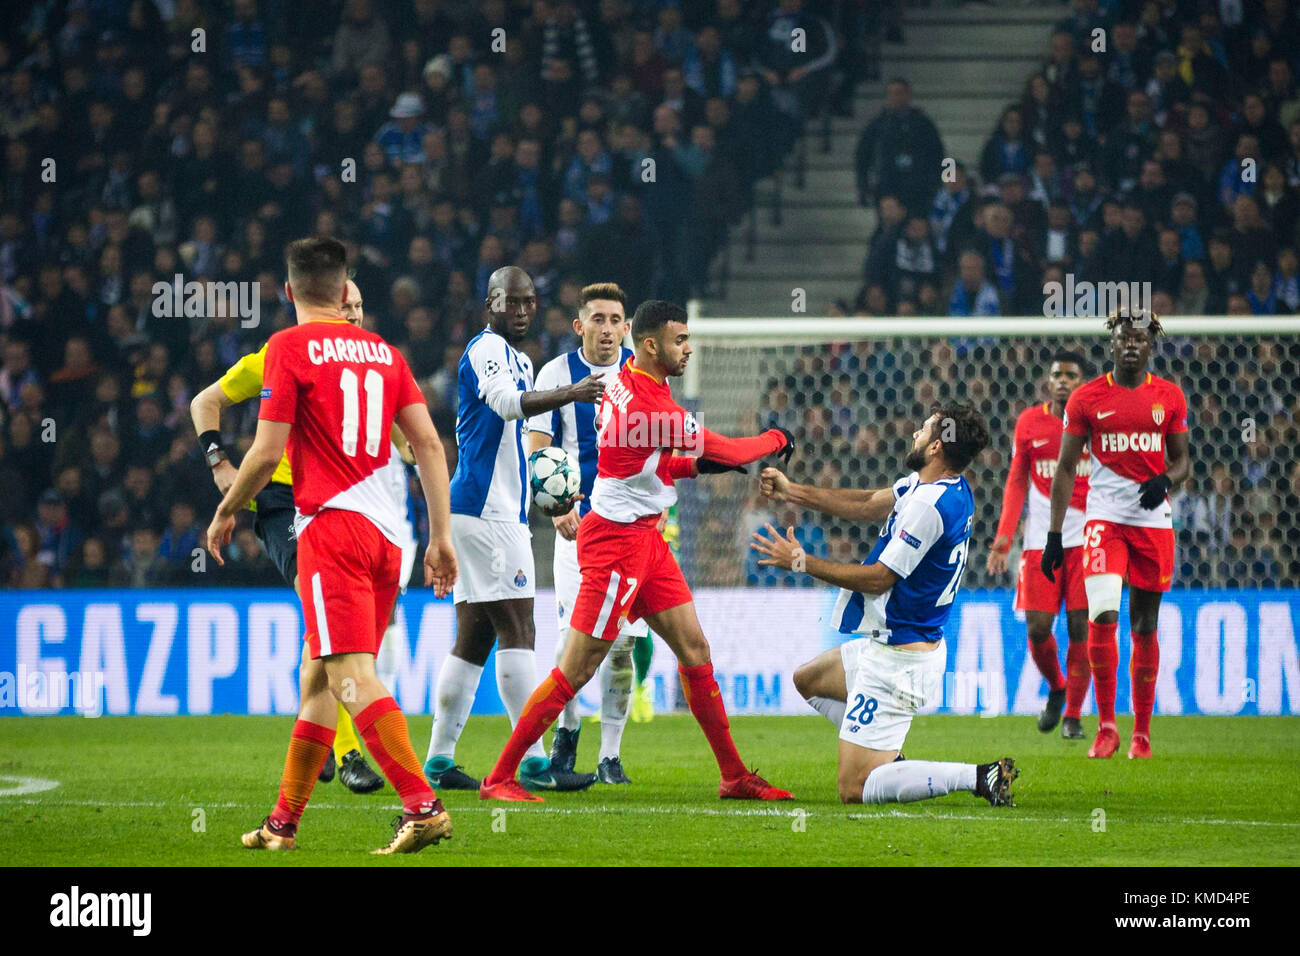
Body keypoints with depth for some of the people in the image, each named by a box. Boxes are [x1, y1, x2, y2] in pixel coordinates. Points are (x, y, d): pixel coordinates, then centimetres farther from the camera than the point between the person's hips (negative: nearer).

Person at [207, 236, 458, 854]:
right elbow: (428, 444, 9)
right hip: (386, 530, 7)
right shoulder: (381, 350, 14)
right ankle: (283, 822, 20)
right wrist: (441, 537, 11)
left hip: (332, 525, -7)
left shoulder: (290, 346, -3)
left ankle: (422, 806, -26)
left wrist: (226, 511, 9)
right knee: (318, 678, 15)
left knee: (352, 675, -13)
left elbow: (268, 450, -7)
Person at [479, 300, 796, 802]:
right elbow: (730, 452, -14)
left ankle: (734, 776, 15)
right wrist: (776, 439, 5)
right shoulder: (650, 406, -23)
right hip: (616, 539, -10)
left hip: (644, 538, 10)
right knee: (578, 667, -7)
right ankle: (500, 777, -1)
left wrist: (693, 464, 7)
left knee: (694, 649, 10)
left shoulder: (628, 383, 8)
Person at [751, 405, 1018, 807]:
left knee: (853, 790, -11)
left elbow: (877, 578, -20)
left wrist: (800, 561, -11)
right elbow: (867, 504, 13)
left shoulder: (931, 504, -26)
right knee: (807, 680, 33)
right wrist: (792, 492, 11)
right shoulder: (924, 485, 3)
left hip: (898, 661, -11)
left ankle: (978, 776, -17)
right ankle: (892, 763, 18)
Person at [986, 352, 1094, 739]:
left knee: (1081, 627, -7)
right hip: (1041, 538, 1)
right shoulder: (1030, 422, 6)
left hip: (1088, 538, -1)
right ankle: (1056, 688, 26)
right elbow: (1017, 481, 11)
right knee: (1038, 627, -4)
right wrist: (1004, 536, 2)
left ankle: (1073, 715, 4)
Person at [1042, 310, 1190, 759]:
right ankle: (1106, 726, -6)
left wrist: (1166, 479, -10)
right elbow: (1065, 469, 5)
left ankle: (1142, 733, 16)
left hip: (1153, 518, 2)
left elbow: (1181, 459, 15)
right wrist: (1054, 533, 0)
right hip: (1104, 517, -2)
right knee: (1103, 617, -18)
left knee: (1144, 626, 6)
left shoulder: (1169, 397, 6)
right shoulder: (1086, 398, 1)